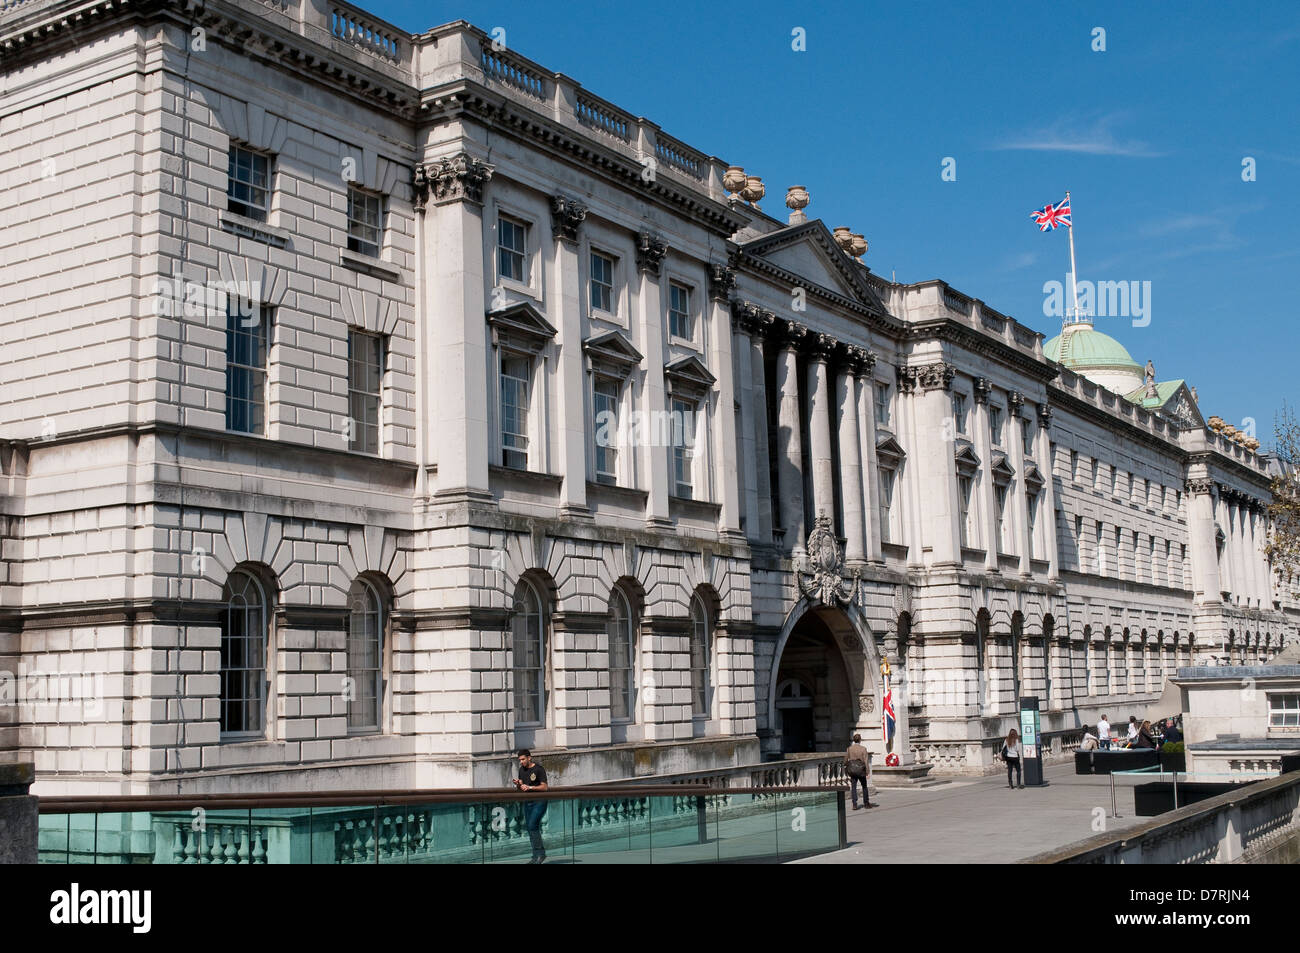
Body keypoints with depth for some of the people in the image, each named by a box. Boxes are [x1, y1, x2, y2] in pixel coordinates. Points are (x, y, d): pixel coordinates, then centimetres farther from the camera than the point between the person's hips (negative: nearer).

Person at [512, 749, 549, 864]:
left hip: (539, 802, -7)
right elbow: (520, 788, 16)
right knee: (529, 827, 5)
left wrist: (530, 787, -22)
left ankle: (540, 854, -10)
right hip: (527, 802, 7)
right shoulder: (522, 770, 11)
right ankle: (536, 856, 12)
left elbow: (544, 787, -13)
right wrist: (517, 784, -7)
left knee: (532, 825, -18)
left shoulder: (539, 769, -10)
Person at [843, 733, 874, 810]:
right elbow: (866, 761, -10)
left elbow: (846, 760, 3)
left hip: (852, 769, 1)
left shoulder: (849, 749, -1)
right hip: (861, 769, -1)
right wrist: (868, 772, -9)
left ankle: (854, 804, -4)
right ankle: (866, 803, 24)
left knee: (853, 787, 4)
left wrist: (846, 767, 20)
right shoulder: (863, 749, -8)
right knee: (864, 786, 16)